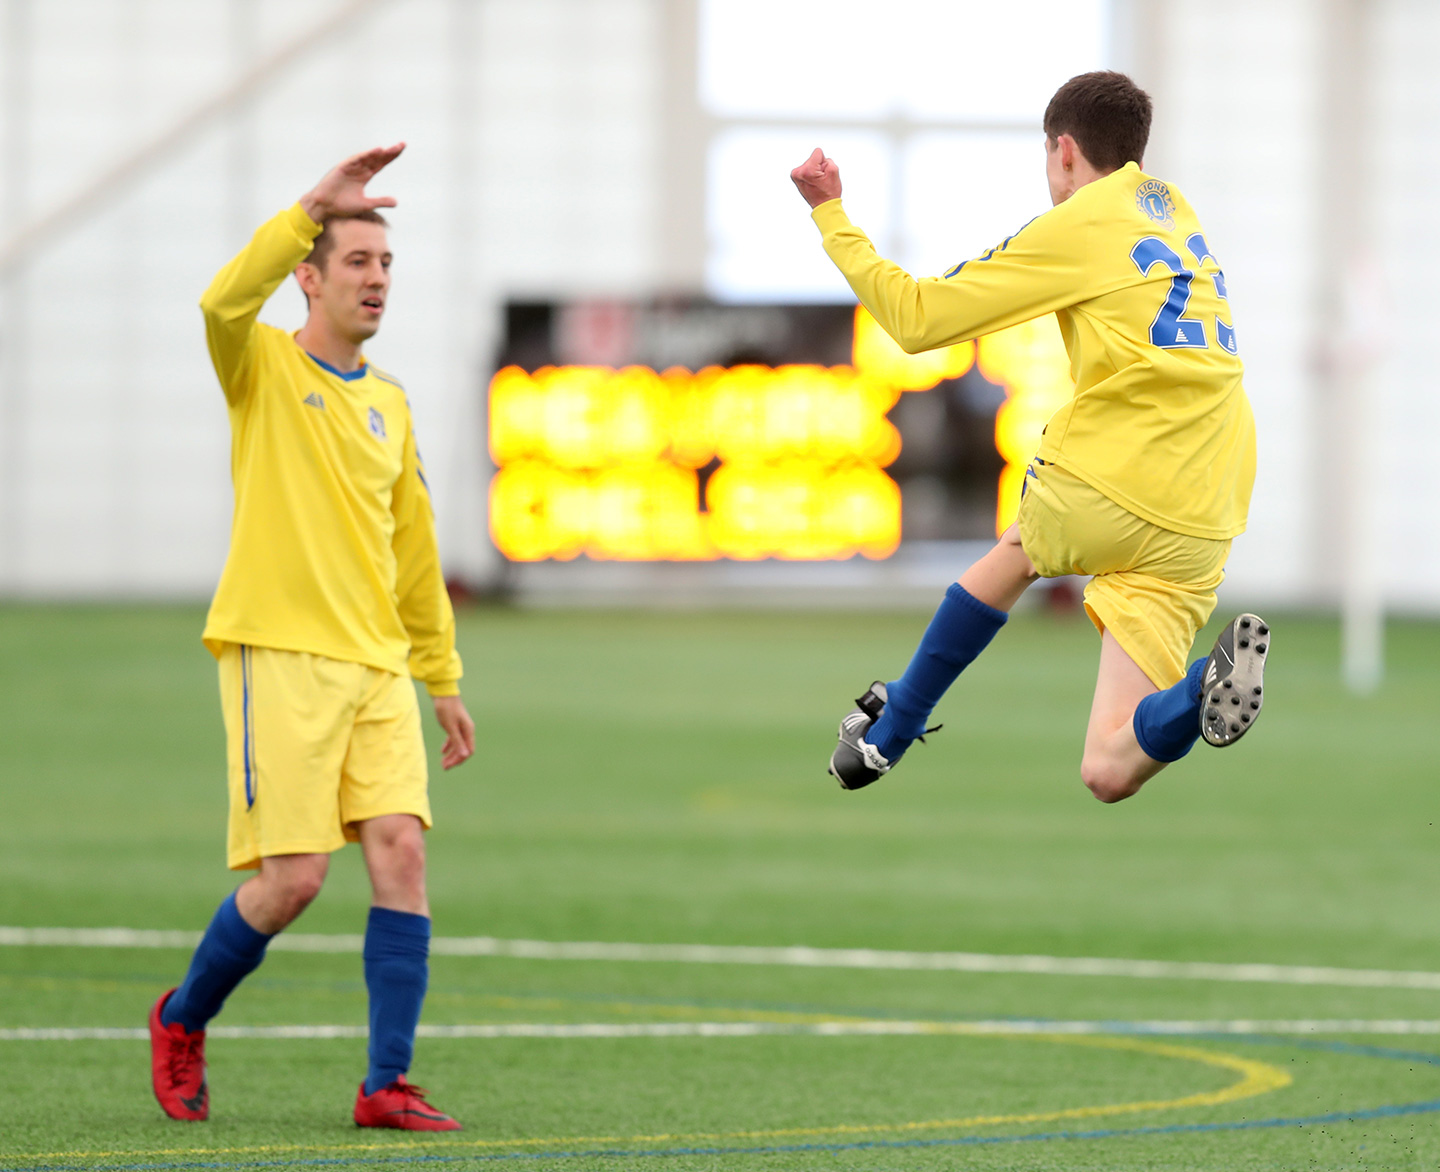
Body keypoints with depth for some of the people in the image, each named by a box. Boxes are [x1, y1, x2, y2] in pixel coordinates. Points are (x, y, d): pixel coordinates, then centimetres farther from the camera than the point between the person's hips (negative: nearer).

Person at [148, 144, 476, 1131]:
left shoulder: (390, 402, 17)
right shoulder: (263, 367, 1)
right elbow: (225, 301, -24)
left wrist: (444, 679, 23)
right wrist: (314, 207, -31)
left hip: (377, 662, 5)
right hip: (280, 655, -5)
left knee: (401, 851, -10)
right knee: (293, 877, -9)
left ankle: (388, 1086, -8)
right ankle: (181, 1021, 17)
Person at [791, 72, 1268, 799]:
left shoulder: (1074, 228, 0)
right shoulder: (1175, 210, 19)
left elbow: (916, 318, 2)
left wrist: (831, 216, 11)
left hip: (1099, 491, -4)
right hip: (1197, 532, 4)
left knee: (1015, 552, 36)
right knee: (1109, 773, 1)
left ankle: (890, 732, 40)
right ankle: (1205, 688, -30)